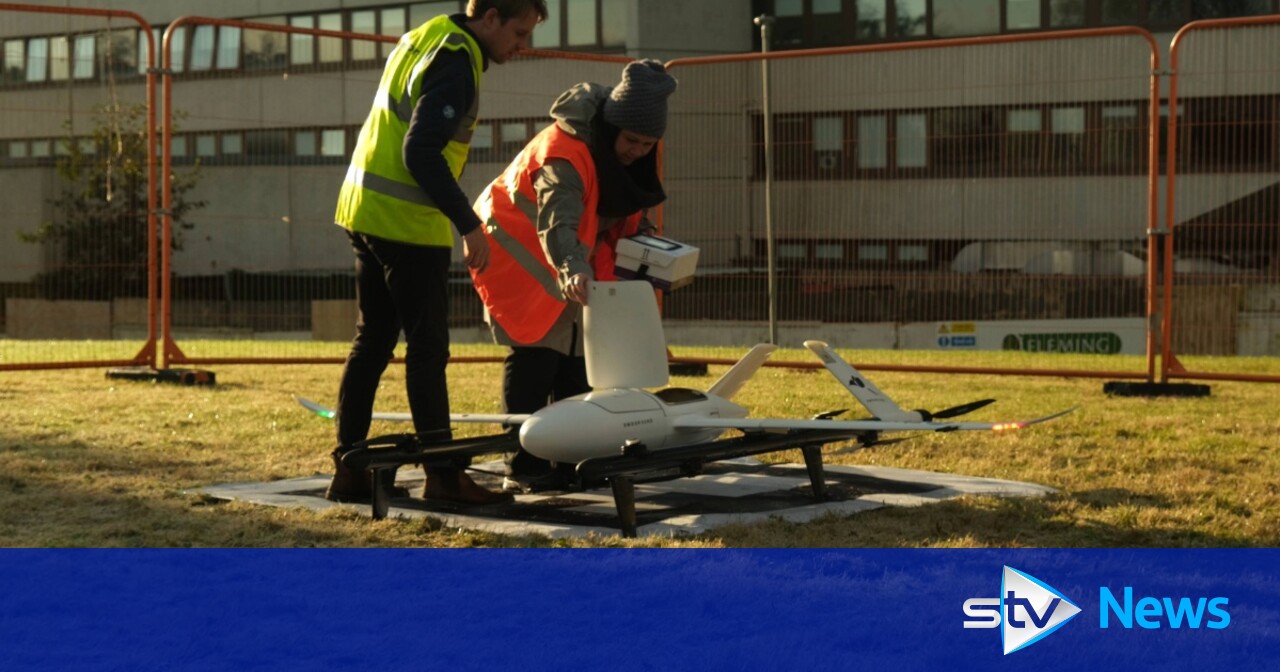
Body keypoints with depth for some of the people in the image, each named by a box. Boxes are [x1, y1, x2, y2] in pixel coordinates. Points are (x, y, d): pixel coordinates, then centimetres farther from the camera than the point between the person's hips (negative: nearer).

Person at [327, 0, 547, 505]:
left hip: (367, 211, 10)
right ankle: (444, 475, 2)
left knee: (373, 341, 13)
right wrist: (469, 225, -20)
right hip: (407, 222, -10)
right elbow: (422, 154, -24)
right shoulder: (456, 63, -16)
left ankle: (348, 469, 16)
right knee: (427, 349, -3)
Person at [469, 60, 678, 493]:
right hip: (518, 251, -9)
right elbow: (558, 224, -47)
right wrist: (573, 270, -63)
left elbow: (630, 213, 9)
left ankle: (570, 459, 13)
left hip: (569, 265, 9)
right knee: (535, 354, -15)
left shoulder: (632, 157, -5)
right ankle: (523, 467, -14)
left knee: (573, 359, 7)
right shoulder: (563, 154, -33)